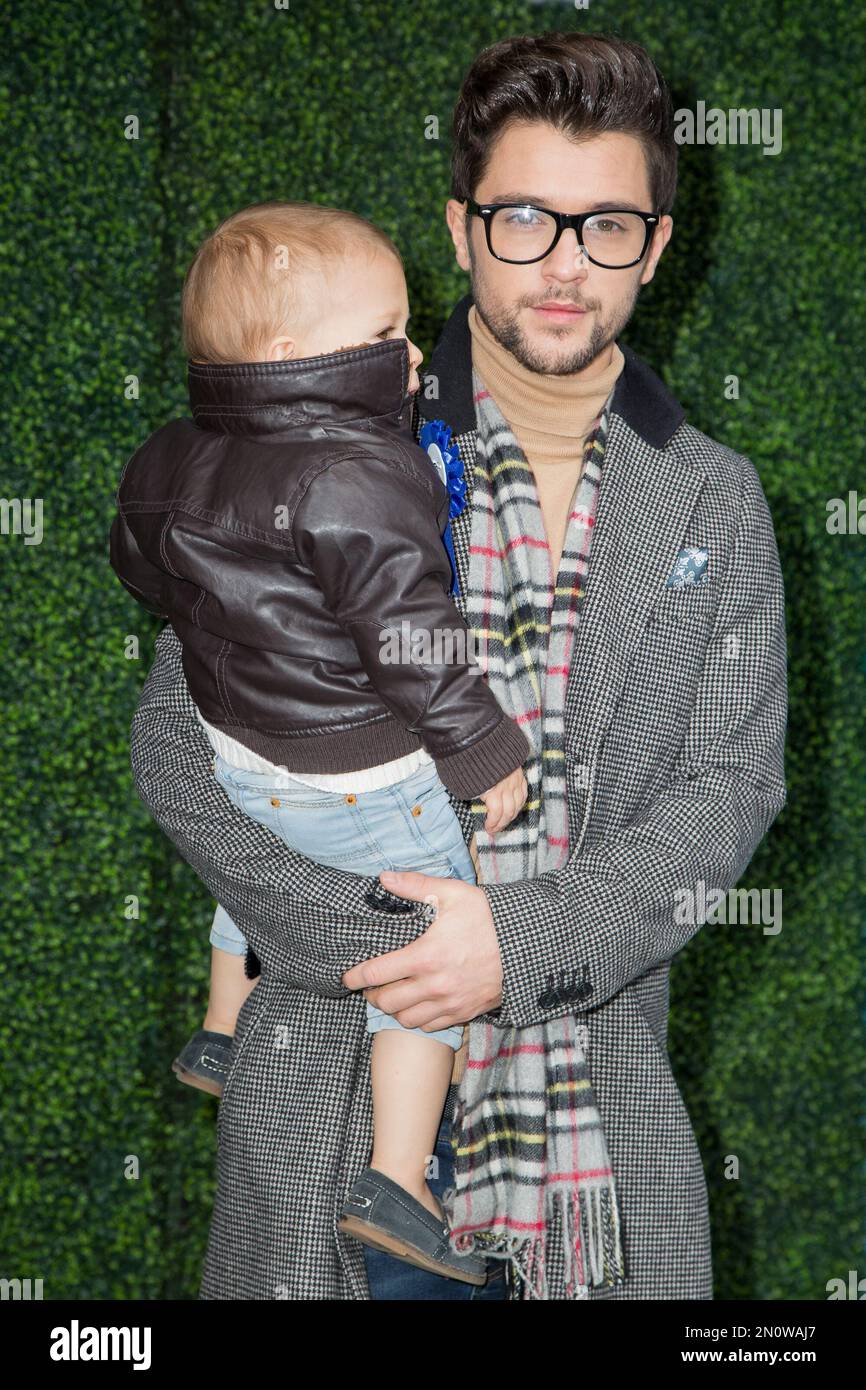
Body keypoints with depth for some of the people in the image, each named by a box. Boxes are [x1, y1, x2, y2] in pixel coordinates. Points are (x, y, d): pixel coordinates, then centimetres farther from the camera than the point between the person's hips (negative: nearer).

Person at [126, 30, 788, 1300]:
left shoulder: (715, 501, 2)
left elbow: (731, 788, -3)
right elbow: (180, 738, -5)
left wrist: (522, 941, -18)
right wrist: (383, 946, -15)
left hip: (598, 1072, 2)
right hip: (333, 1065, -1)